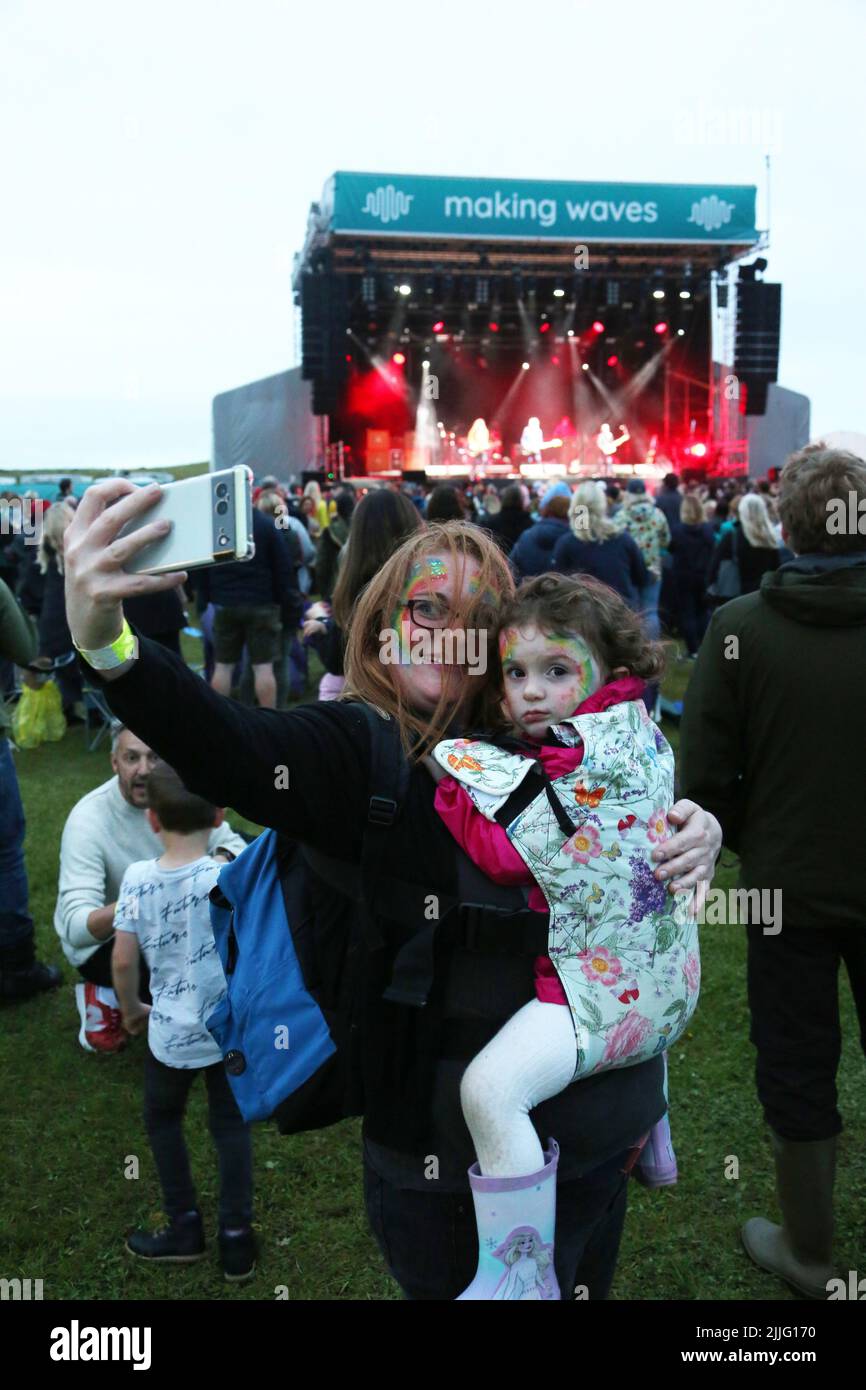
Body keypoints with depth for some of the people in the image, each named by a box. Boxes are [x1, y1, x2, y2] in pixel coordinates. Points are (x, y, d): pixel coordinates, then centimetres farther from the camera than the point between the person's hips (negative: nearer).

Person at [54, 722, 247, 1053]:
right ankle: (105, 995, 1)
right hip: (99, 940, -5)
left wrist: (220, 863, -35)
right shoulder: (88, 819, -29)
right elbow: (76, 928, -36)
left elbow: (234, 845, -9)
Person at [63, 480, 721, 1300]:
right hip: (457, 1161, -5)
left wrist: (694, 832, -11)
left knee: (588, 1280, 27)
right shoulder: (354, 749, -16)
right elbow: (227, 748, -37)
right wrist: (106, 643, -55)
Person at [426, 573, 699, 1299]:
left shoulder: (585, 757, -20)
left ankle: (519, 1274, -9)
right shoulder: (636, 733, 6)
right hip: (663, 980, 11)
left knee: (490, 1088, -21)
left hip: (607, 983, -11)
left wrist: (445, 763, -17)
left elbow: (504, 850, -24)